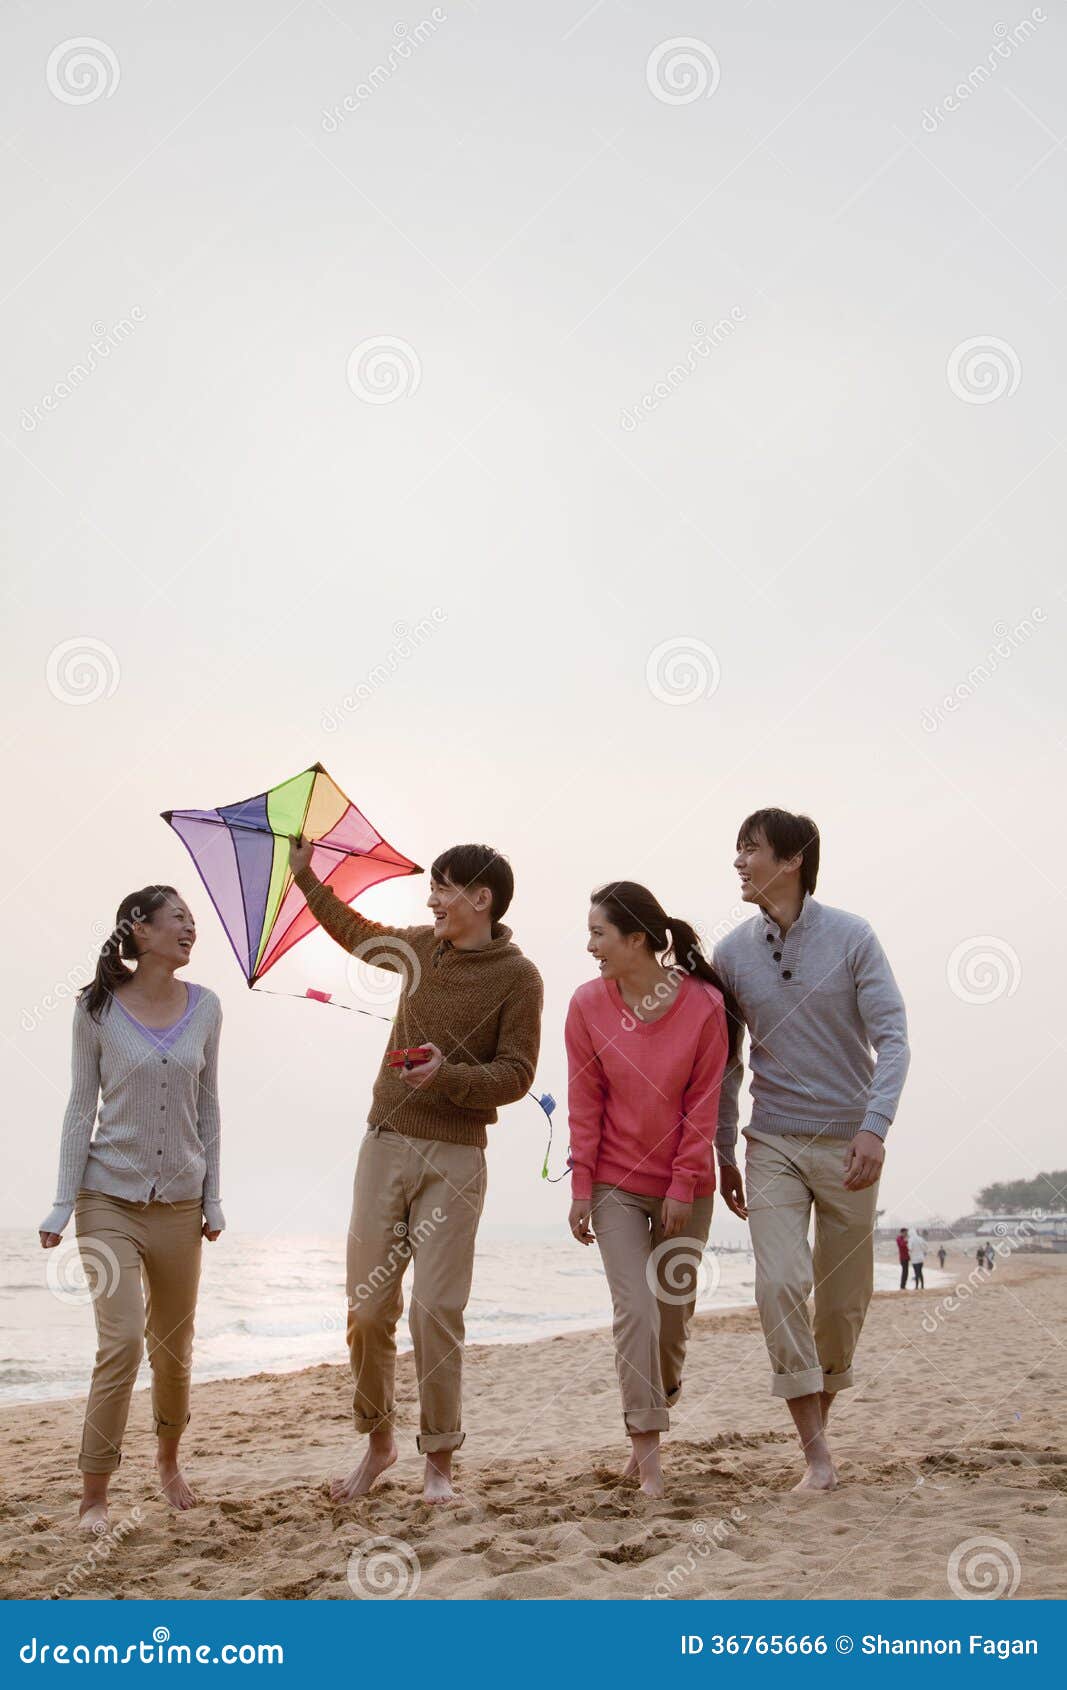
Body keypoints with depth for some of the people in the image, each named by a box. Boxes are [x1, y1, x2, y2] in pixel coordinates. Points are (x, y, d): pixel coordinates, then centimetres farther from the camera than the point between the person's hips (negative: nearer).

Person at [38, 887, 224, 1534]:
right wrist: (63, 1204, -3)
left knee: (174, 1348, 11)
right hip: (110, 1198, -3)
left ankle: (169, 1460, 36)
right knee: (122, 1343, -12)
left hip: (179, 1203, 3)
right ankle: (94, 1496, 1)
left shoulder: (205, 1007, 4)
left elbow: (208, 1109, 9)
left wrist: (213, 1198, 7)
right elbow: (81, 1108, -1)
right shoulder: (98, 1008, -4)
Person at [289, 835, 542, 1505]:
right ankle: (379, 1440, 22)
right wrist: (307, 877, 32)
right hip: (386, 1143, 5)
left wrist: (448, 1077, -24)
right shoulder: (419, 947, 10)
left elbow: (515, 1075, -9)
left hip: (455, 1158, -5)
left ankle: (440, 1459, 7)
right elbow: (359, 933, 31)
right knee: (368, 1305, 4)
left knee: (436, 1310, -7)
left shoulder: (518, 976, -5)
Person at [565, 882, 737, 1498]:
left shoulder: (704, 1005, -11)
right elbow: (585, 1103, -1)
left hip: (684, 1187, 0)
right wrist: (582, 1187, -3)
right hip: (616, 1185, 0)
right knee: (636, 1309, -10)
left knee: (674, 1312, 8)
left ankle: (660, 1406, 33)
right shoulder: (589, 1005, -6)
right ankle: (649, 1451, -4)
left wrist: (684, 1187, -8)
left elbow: (703, 1104, -7)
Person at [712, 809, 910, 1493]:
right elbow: (724, 1061, 9)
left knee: (845, 1297, 7)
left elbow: (892, 1037, -10)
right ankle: (816, 1453, -9)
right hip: (773, 1145, 1)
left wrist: (875, 1128, -23)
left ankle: (822, 1408, 32)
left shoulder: (851, 937, -7)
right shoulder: (732, 953, 0)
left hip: (847, 1142, -1)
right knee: (780, 1284, -14)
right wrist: (723, 1152, 9)